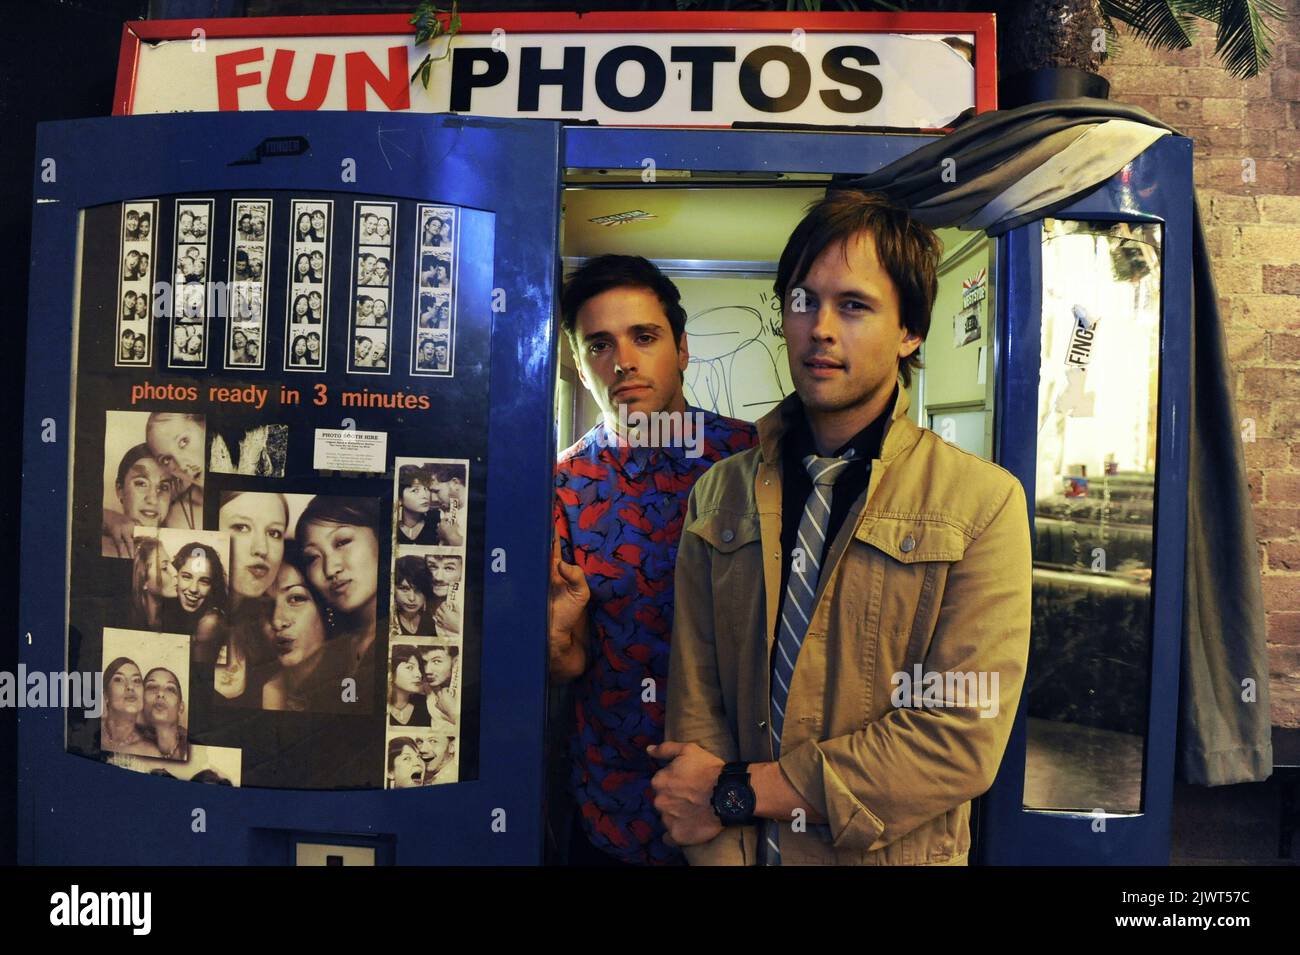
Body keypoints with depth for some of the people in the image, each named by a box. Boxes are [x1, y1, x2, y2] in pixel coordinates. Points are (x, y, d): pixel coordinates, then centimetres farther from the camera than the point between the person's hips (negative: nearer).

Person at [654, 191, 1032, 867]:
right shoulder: (720, 495, -2)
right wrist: (724, 851, -16)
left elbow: (964, 737, -19)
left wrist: (743, 790, -18)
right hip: (743, 847, 2)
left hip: (892, 854, -2)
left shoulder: (984, 502, -12)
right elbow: (695, 704, -5)